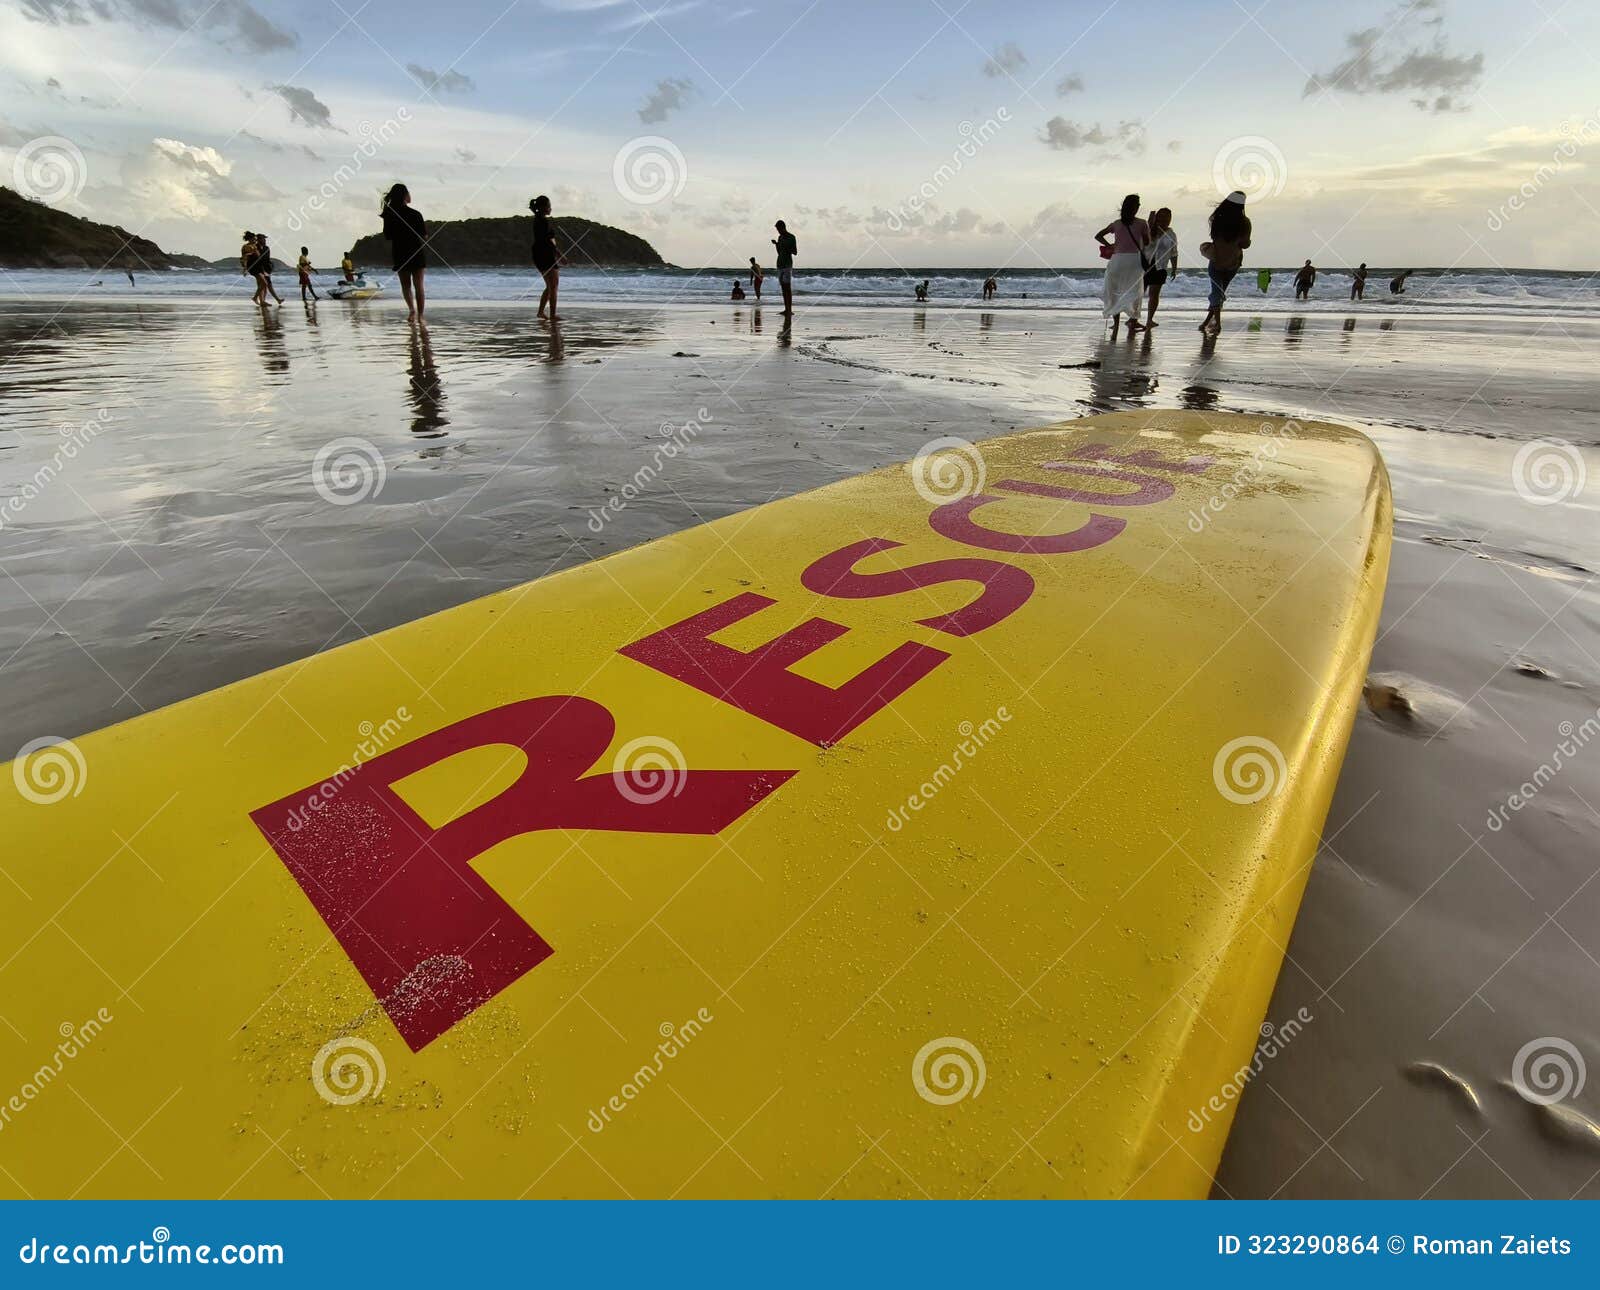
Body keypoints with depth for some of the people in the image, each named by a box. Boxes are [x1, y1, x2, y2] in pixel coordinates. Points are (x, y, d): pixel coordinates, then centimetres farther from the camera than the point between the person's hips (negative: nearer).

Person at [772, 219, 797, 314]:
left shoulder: (791, 237, -4)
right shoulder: (780, 237, 18)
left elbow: (795, 252, -8)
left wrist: (786, 247, -22)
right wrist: (776, 244, 7)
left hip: (787, 264, -8)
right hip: (780, 264, 8)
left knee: (787, 286, -14)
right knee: (783, 287, 3)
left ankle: (790, 309, -18)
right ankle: (786, 309, 3)